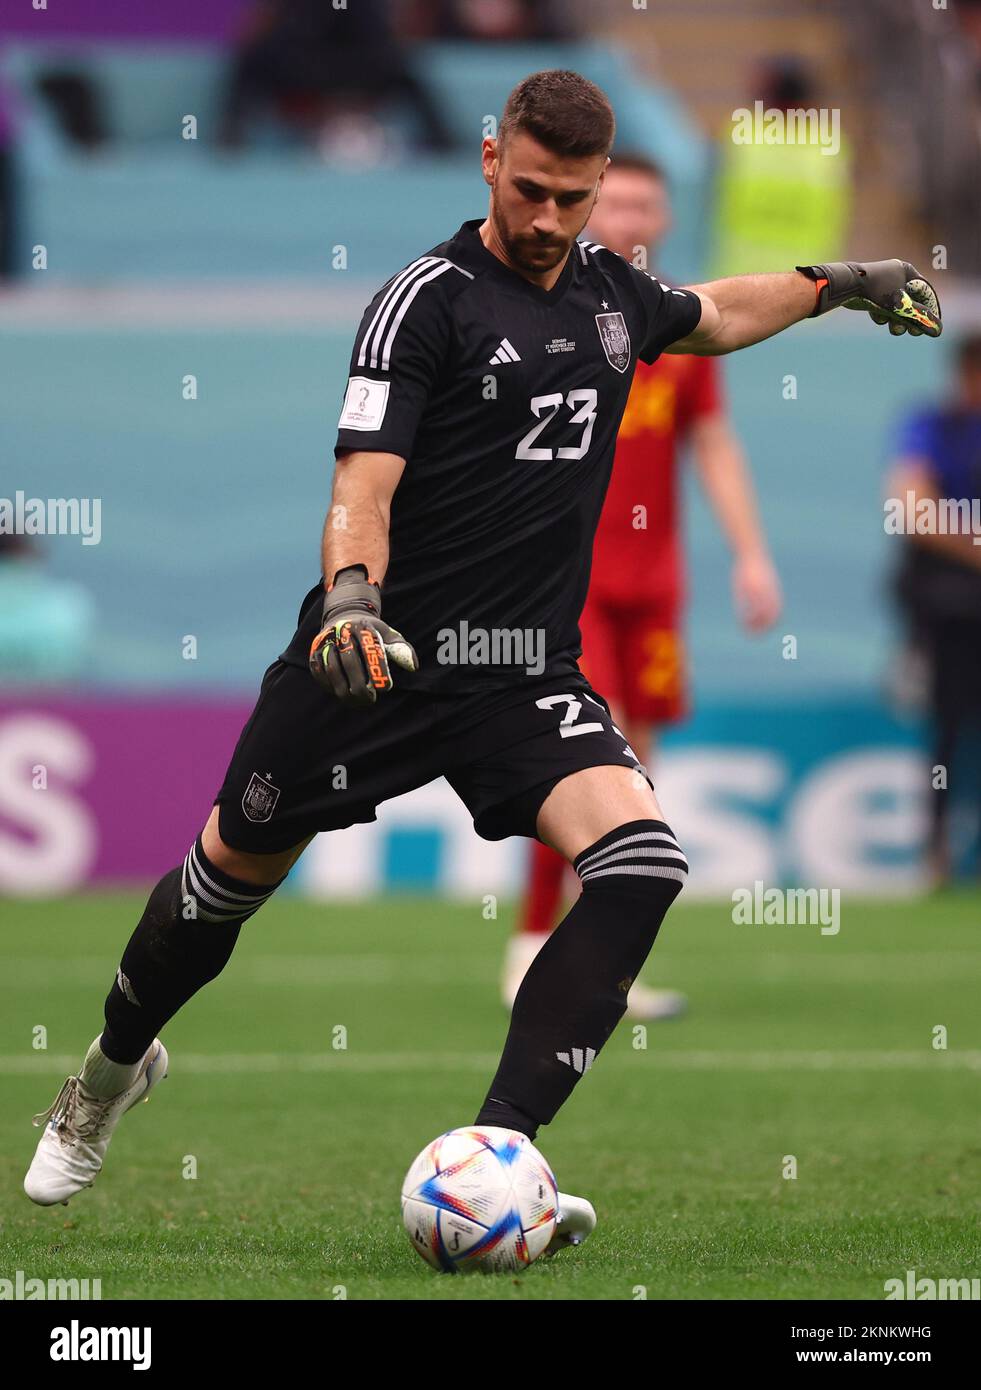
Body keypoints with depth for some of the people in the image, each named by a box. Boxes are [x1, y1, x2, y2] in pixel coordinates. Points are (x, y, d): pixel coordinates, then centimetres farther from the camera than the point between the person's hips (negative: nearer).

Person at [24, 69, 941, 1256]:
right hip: (377, 660, -4)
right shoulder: (431, 300, -11)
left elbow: (712, 315, 34)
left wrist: (835, 284, 35)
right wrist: (351, 593, -38)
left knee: (641, 862, -21)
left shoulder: (608, 290, 9)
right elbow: (363, 482, -20)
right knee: (236, 866, 12)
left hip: (526, 673, 4)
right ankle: (114, 1066, 44)